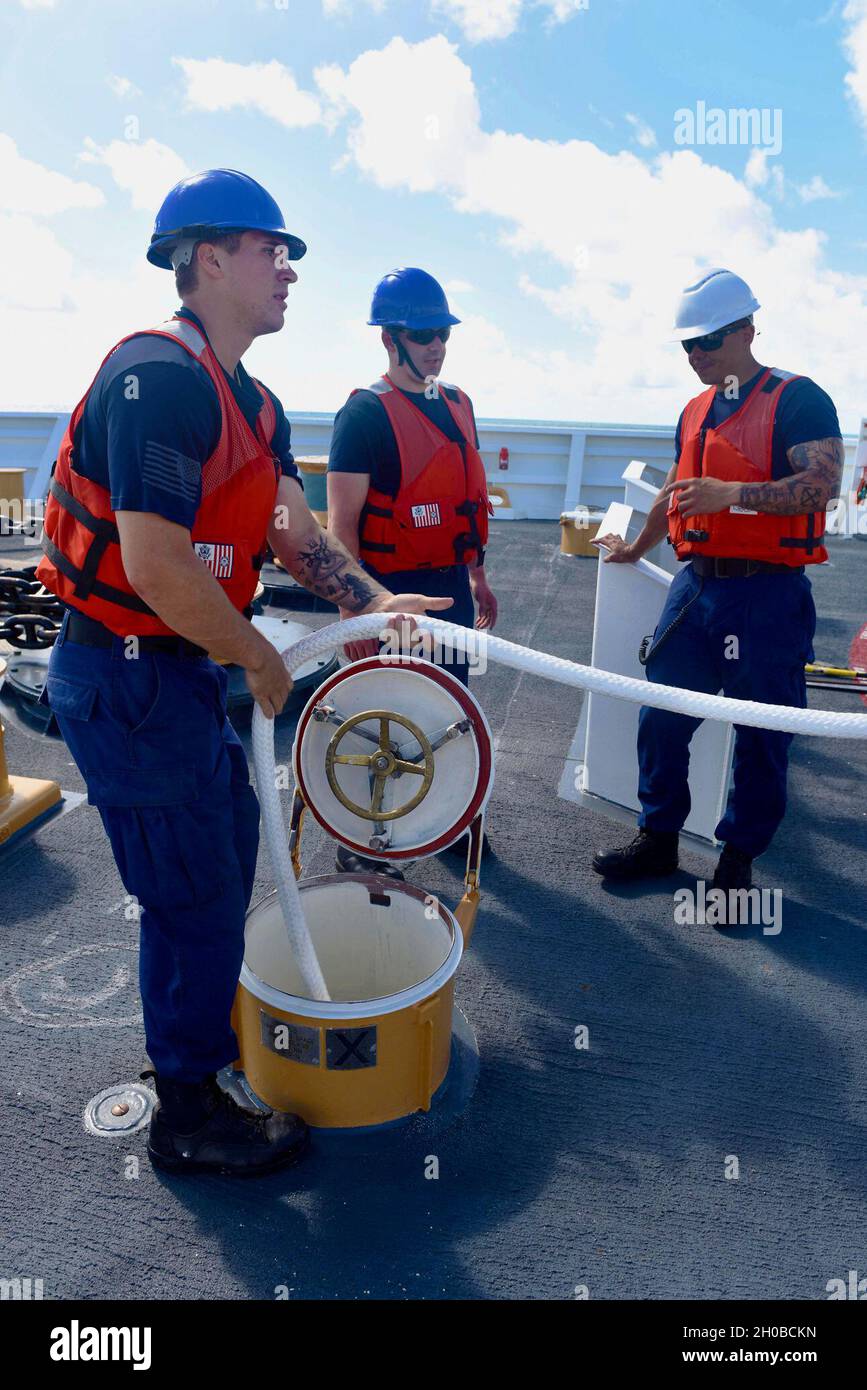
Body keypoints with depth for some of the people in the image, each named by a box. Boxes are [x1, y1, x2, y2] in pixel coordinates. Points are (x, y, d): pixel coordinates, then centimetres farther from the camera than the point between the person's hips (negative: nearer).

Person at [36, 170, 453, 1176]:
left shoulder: (251, 403, 12)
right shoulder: (156, 377, -20)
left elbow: (293, 531, 13)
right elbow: (155, 568, -27)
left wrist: (371, 603, 0)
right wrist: (261, 660, -15)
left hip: (183, 669, 10)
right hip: (125, 679, -10)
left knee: (227, 839, 22)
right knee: (194, 893, 1)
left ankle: (203, 1024, 46)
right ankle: (188, 1118, 24)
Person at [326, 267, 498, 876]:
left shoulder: (457, 403, 11)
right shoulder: (365, 413, -11)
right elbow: (343, 521, -15)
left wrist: (477, 575, 19)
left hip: (452, 587, 7)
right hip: (391, 591, -7)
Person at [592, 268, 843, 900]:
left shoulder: (798, 399, -4)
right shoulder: (696, 411, 17)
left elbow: (822, 484, -16)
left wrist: (732, 492, -25)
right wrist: (635, 548, 38)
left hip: (768, 594, -6)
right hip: (697, 584, 7)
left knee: (761, 736, 3)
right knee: (661, 716, 7)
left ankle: (738, 860, 19)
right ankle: (658, 838, 23)